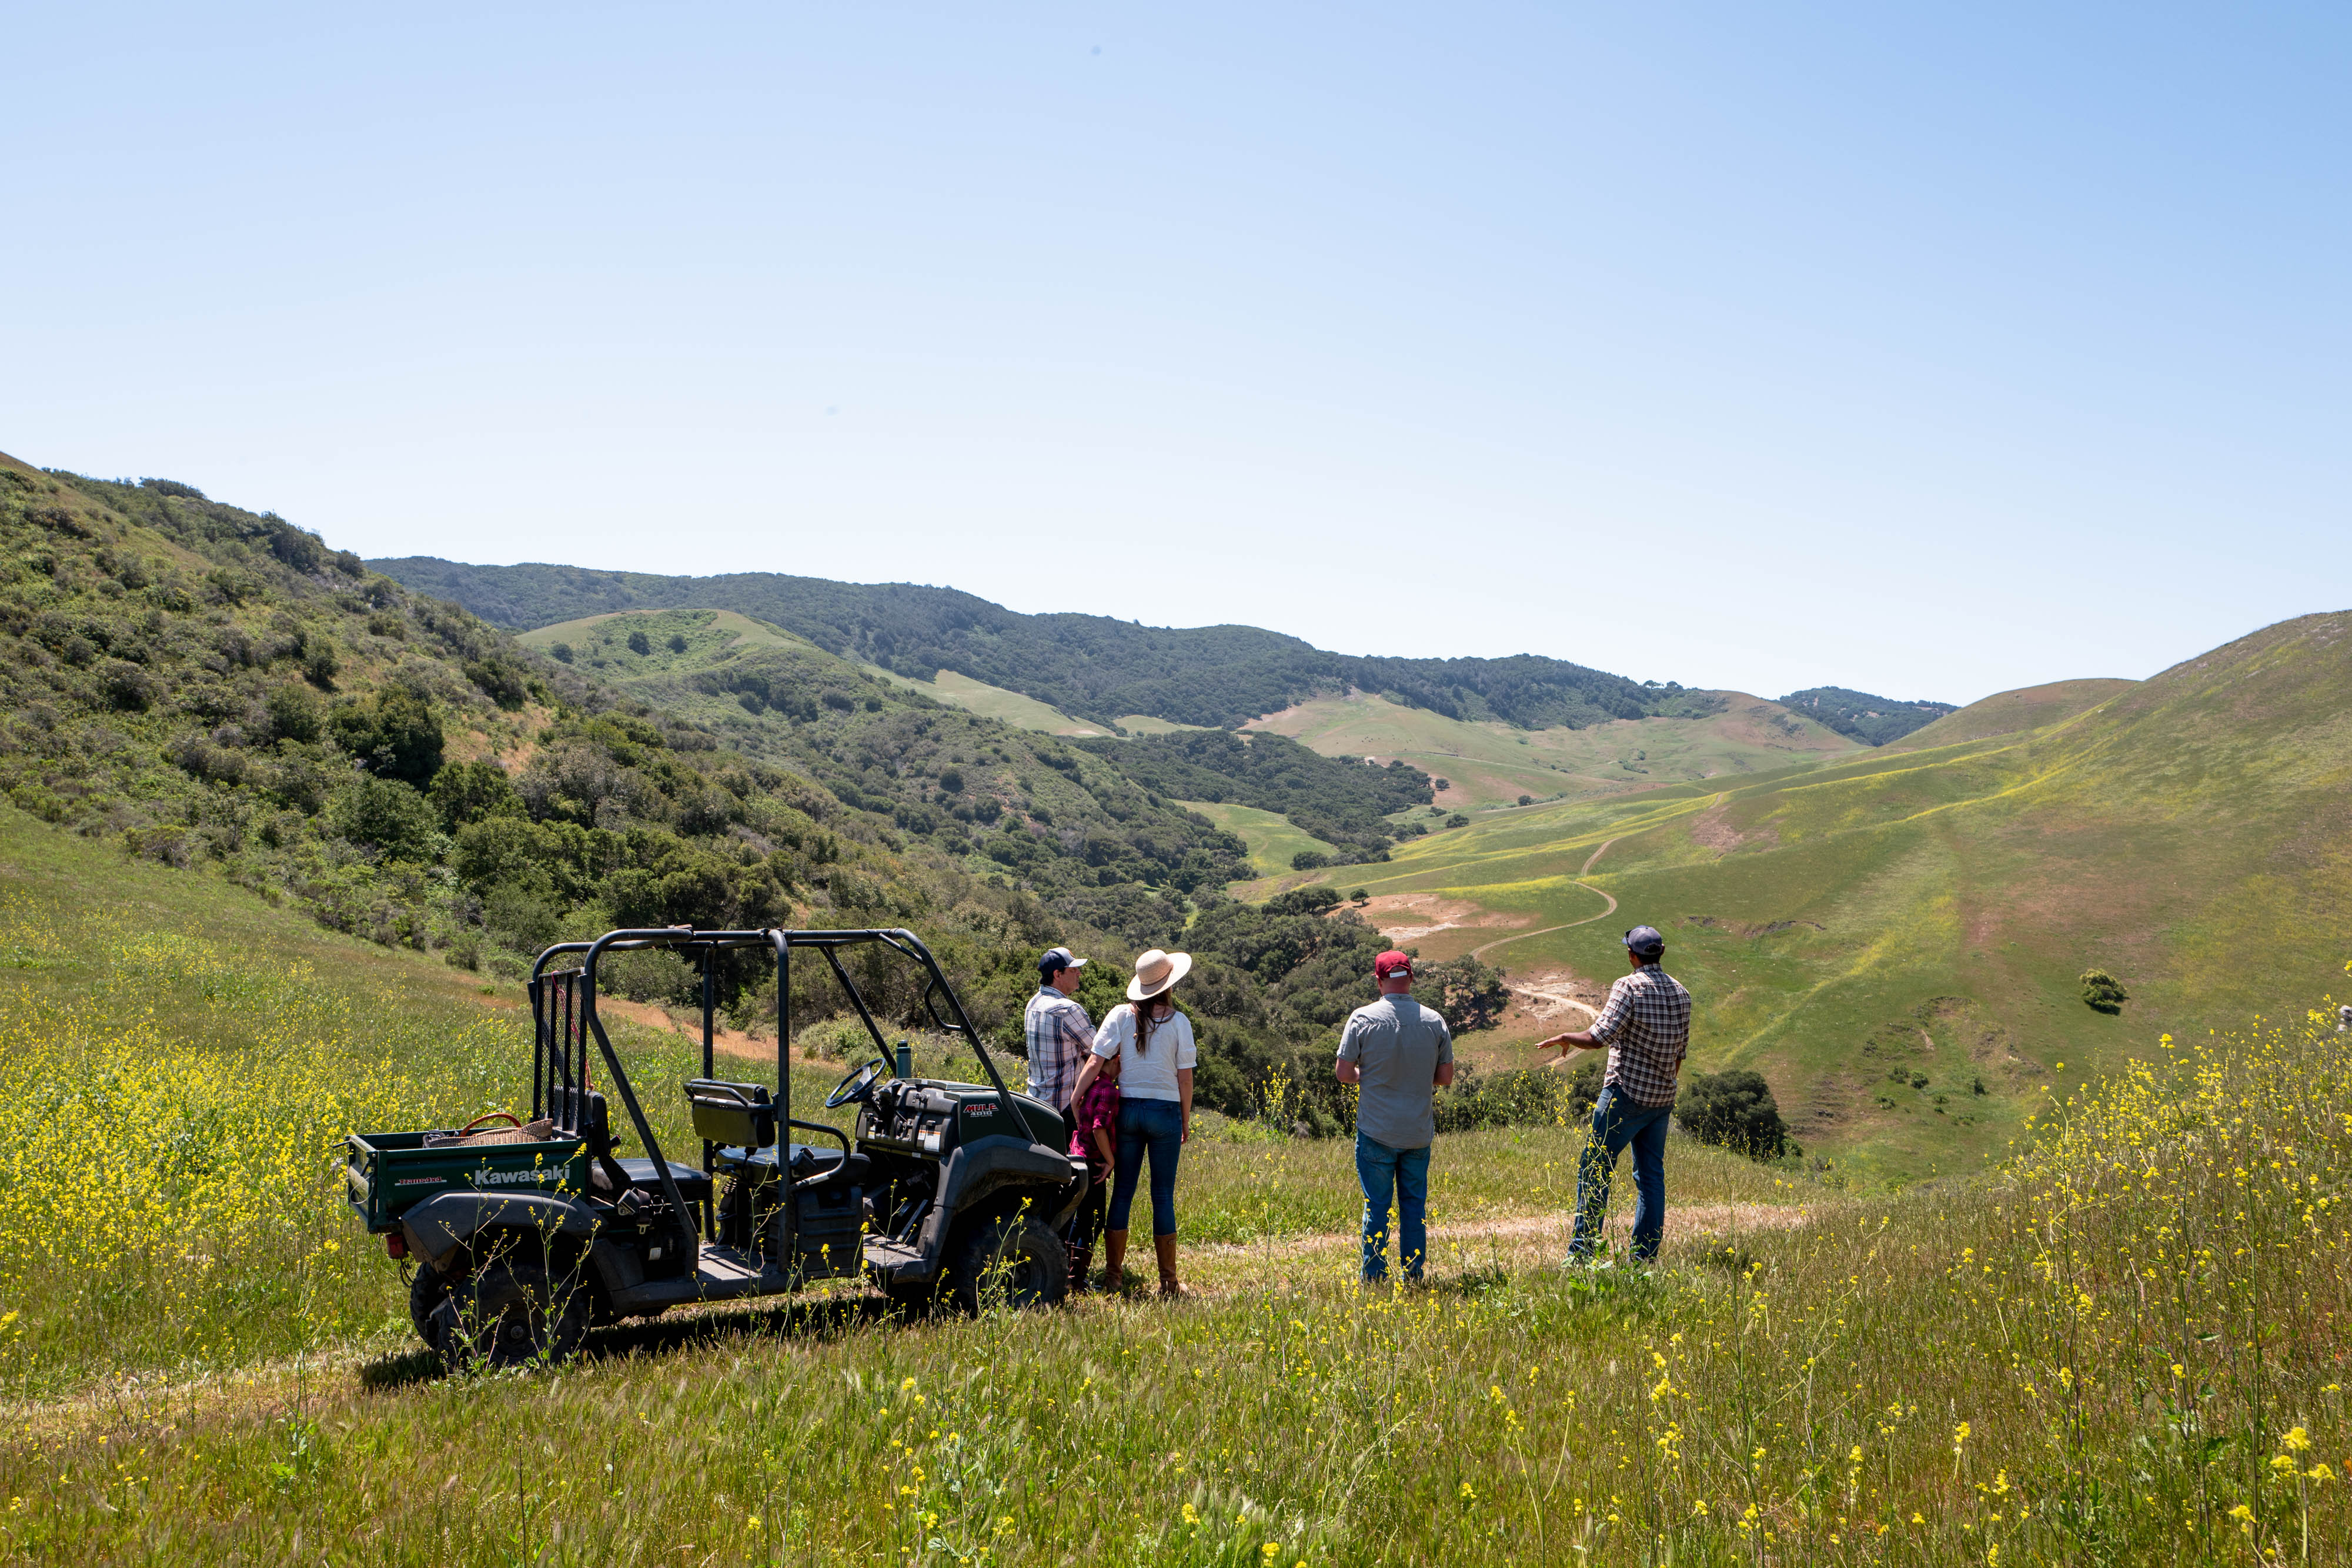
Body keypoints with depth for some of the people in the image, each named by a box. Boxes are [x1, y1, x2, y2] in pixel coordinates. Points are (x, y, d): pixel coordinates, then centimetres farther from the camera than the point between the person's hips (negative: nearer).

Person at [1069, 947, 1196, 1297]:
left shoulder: (1121, 1015, -2)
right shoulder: (1178, 1021, -6)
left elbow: (1095, 1063, -9)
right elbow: (1185, 1076, -4)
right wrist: (1186, 1121, 7)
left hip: (1128, 1108, 2)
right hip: (1166, 1111, -2)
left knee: (1122, 1191, 10)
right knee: (1163, 1196, 5)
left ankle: (1114, 1273, 12)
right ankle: (1168, 1281, 9)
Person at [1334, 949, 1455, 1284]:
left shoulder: (1363, 1018, -11)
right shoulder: (1434, 1021, -2)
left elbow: (1344, 1073, -9)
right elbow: (1446, 1077, 3)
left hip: (1377, 1131, -2)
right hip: (1419, 1132, 2)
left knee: (1377, 1205, 5)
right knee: (1415, 1204, 12)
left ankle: (1374, 1278, 9)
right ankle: (1413, 1277, 16)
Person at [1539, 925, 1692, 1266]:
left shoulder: (1629, 986, -13)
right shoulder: (1681, 993, 8)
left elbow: (1599, 1038, -20)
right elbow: (1681, 1053, 15)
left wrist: (1566, 1038, -2)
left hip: (1626, 1092, -7)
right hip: (1663, 1097, 7)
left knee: (1595, 1168, -1)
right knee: (1651, 1174, 11)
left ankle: (1582, 1251, -2)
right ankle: (1646, 1255, 12)